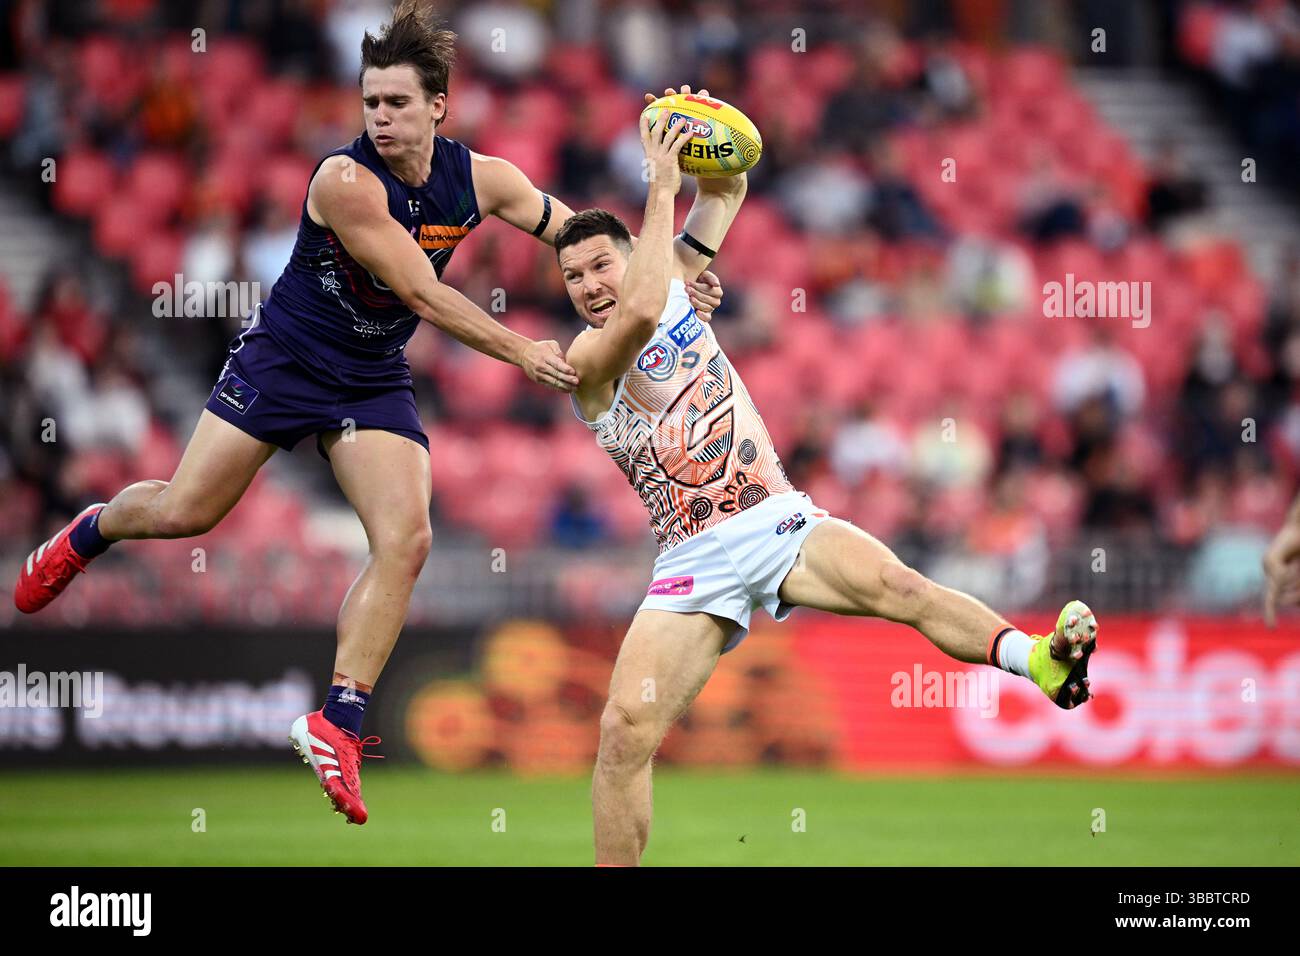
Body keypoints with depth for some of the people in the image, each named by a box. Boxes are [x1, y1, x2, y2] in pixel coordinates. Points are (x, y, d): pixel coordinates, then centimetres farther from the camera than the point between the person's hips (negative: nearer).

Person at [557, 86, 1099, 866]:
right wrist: (661, 188, -20)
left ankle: (1040, 660, -50)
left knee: (894, 583, -29)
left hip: (782, 523, 2)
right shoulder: (588, 360, -2)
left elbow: (728, 192, 20)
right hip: (697, 560, -2)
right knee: (626, 729, -18)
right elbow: (641, 312, -24)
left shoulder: (676, 286, 14)